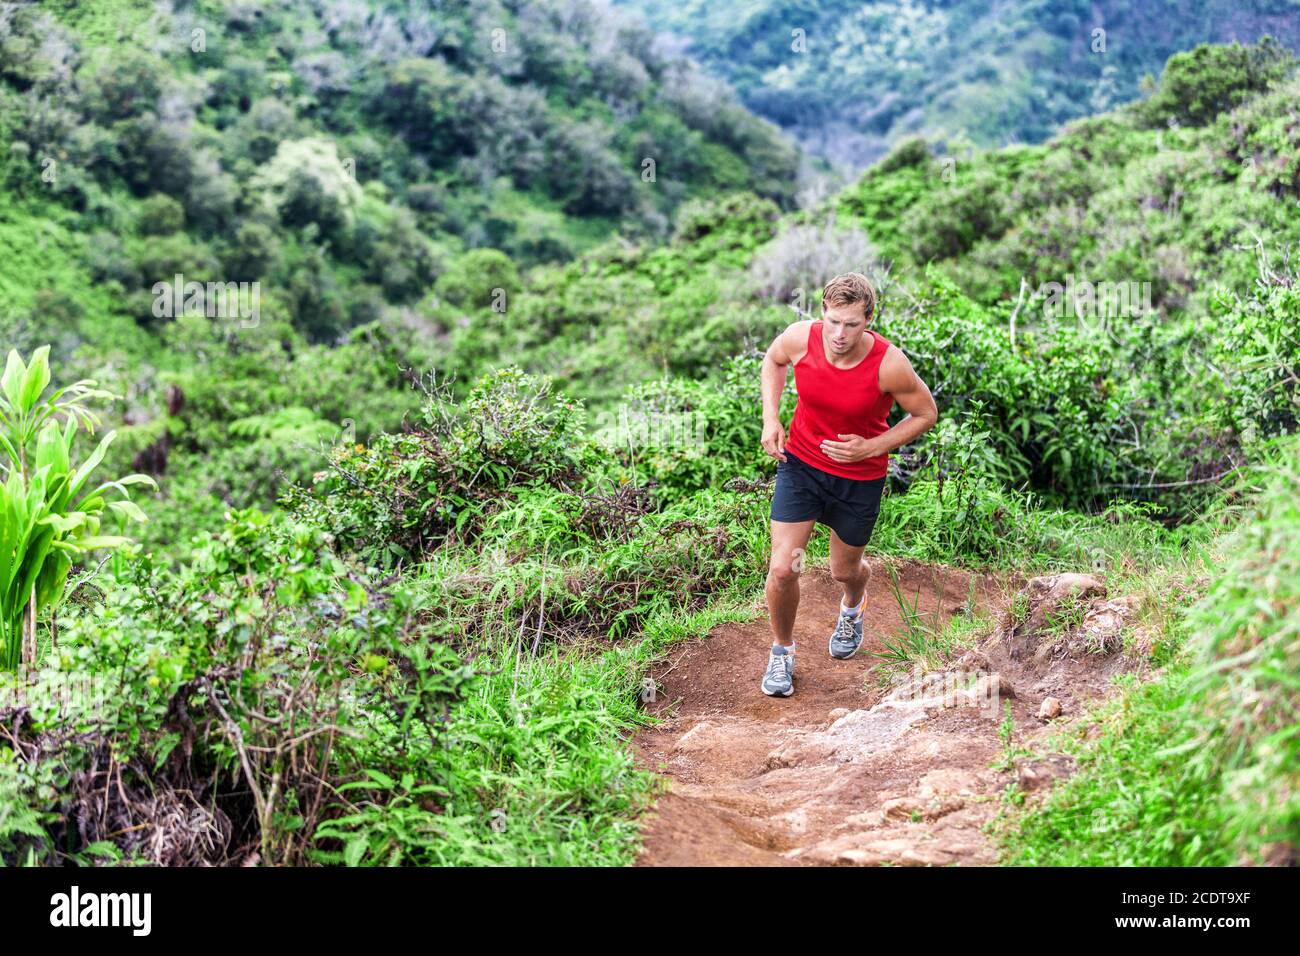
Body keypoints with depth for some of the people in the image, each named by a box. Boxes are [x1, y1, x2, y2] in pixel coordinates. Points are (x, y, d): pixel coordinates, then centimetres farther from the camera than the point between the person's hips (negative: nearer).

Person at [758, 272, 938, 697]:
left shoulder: (889, 364, -27)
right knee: (782, 569, -7)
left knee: (844, 570, 18)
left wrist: (871, 448, -20)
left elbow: (926, 414, -9)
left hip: (861, 478, -1)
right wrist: (770, 418, -5)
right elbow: (773, 359, 6)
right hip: (800, 463, 1)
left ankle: (853, 607, 58)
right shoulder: (801, 337, -20)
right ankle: (782, 651, 21)